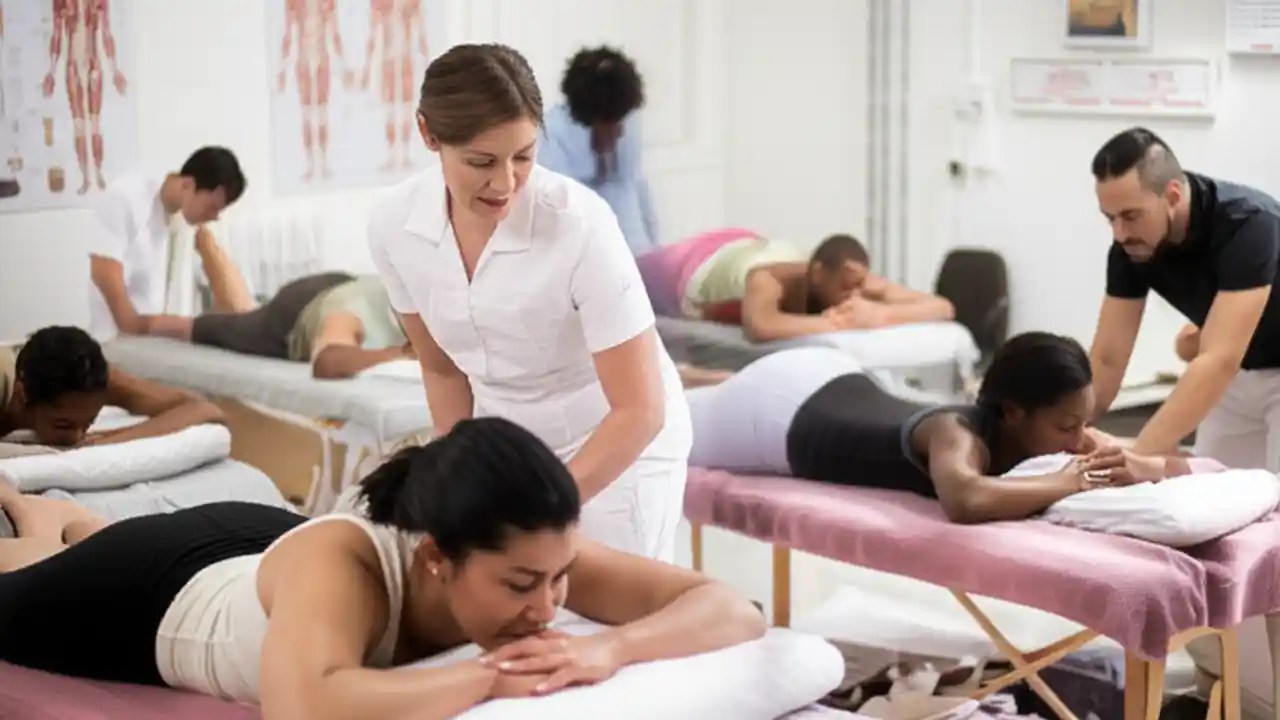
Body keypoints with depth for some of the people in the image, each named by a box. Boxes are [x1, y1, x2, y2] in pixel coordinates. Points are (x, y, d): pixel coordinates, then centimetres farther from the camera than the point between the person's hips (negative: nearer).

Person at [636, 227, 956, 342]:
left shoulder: (854, 279, -39)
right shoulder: (766, 280, -52)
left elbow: (943, 307, -41)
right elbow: (760, 327, -76)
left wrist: (879, 315, -58)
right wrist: (840, 323, -66)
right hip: (695, 264, -4)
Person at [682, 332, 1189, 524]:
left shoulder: (1042, 431, -22)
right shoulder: (958, 431, -42)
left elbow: (1179, 466, -13)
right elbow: (965, 501, -67)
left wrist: (1139, 467, -37)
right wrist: (1066, 483, -54)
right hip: (781, 403, -6)